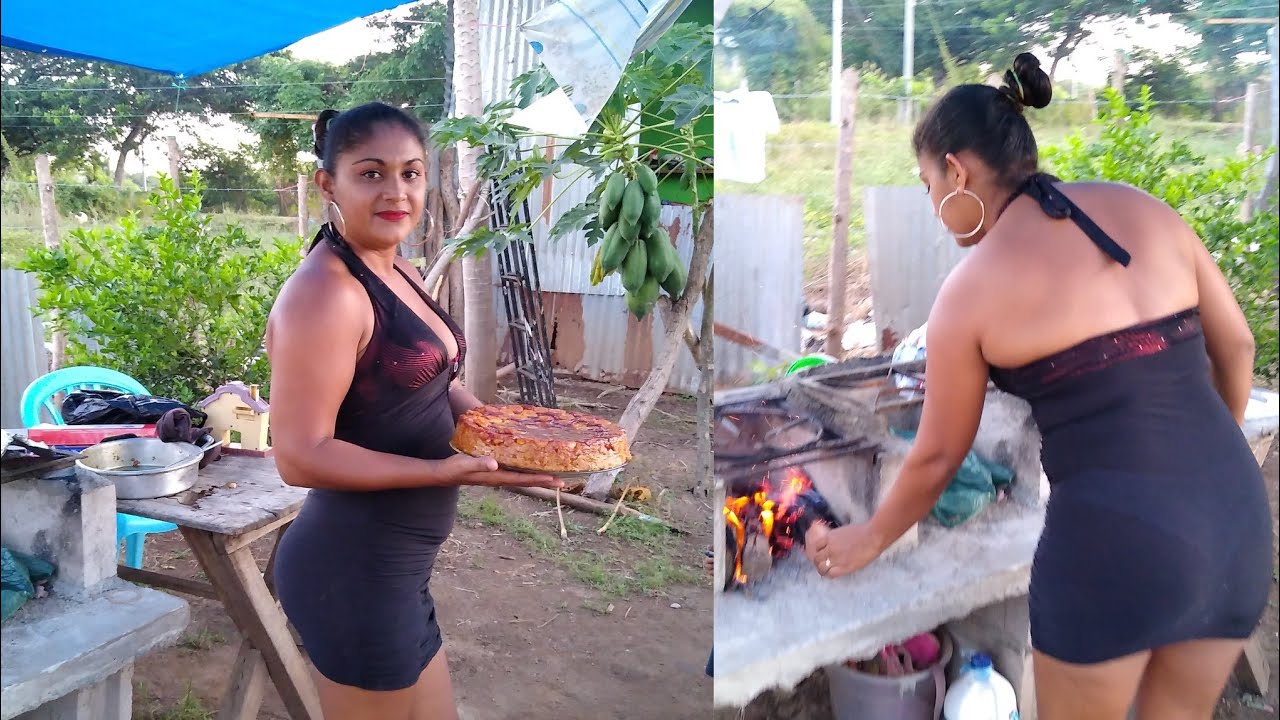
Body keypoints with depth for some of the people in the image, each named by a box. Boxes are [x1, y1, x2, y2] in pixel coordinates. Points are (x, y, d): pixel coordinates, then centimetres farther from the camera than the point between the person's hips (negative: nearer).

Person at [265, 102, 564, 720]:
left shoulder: (399, 273, 8)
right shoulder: (324, 293, -22)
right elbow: (301, 456, -24)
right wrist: (447, 471, -27)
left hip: (394, 566, 10)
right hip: (357, 569, -10)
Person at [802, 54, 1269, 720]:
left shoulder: (970, 289, -5)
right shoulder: (1143, 208, 6)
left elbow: (938, 457, 4)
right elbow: (1237, 347, 13)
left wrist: (870, 539, 21)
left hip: (1113, 533, -5)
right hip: (1237, 507, 5)